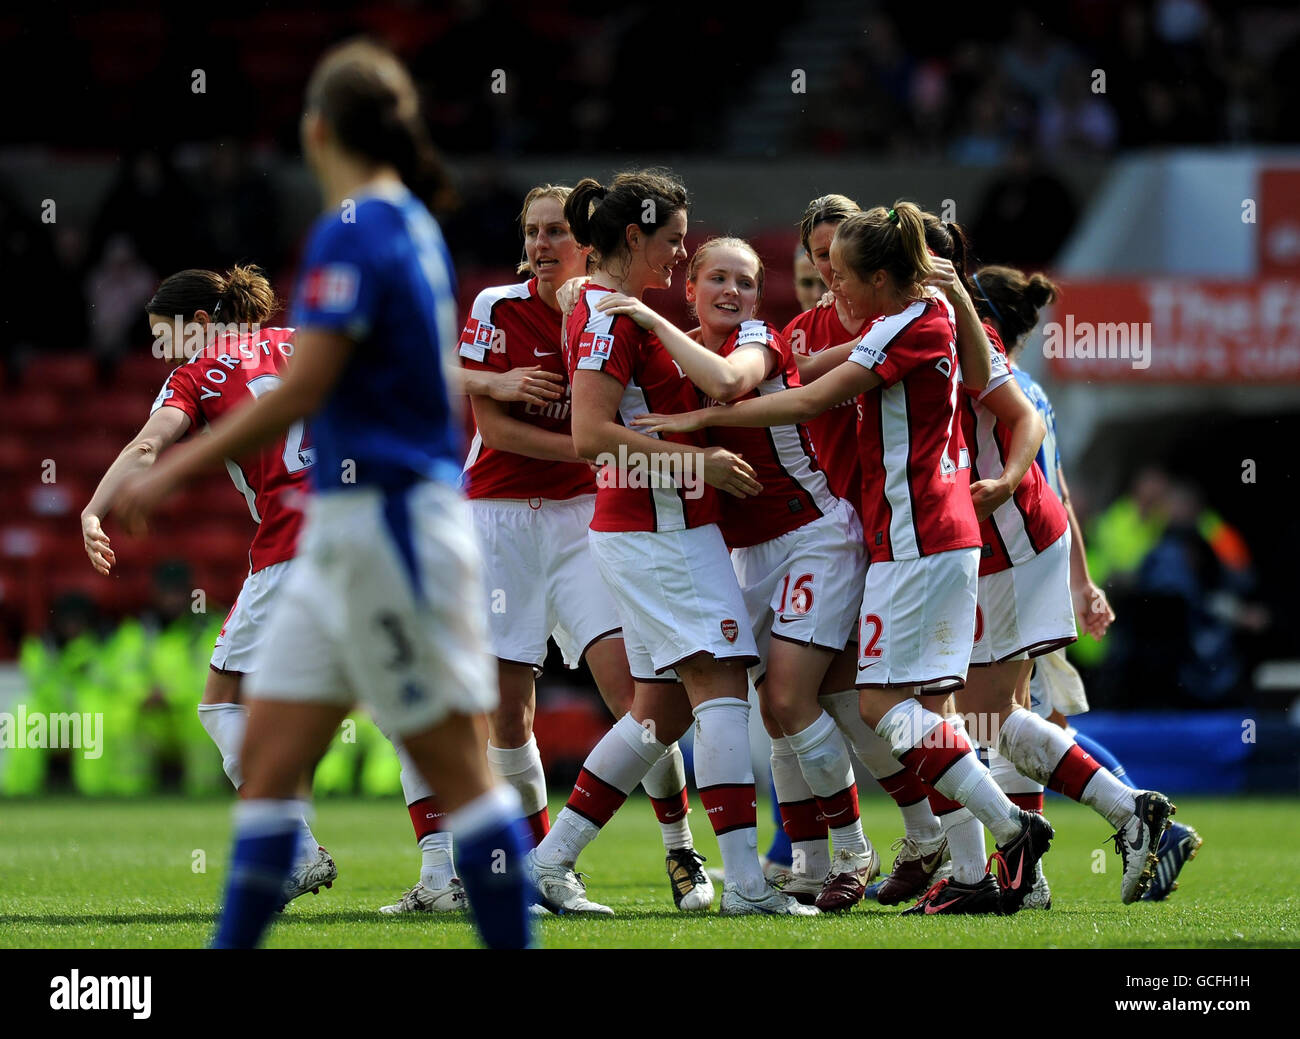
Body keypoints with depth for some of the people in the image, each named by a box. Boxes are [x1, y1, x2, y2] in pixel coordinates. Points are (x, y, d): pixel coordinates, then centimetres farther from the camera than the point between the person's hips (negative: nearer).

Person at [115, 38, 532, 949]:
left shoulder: (353, 233, -15)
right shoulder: (412, 225, 13)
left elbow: (303, 390, -19)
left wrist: (177, 469, -14)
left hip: (388, 523, -9)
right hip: (347, 525, 9)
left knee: (455, 764, -5)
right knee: (270, 751, 7)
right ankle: (233, 950, 7)